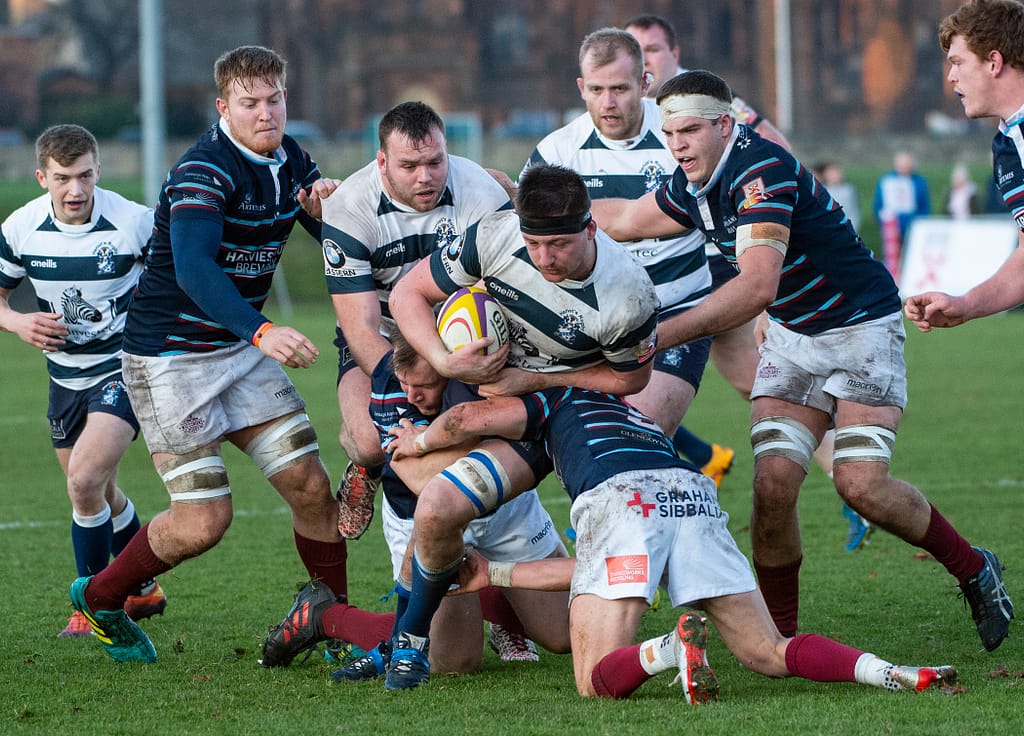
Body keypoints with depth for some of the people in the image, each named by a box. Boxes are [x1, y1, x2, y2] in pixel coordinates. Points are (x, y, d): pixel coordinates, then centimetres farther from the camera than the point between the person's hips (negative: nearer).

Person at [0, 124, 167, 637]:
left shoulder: (134, 223, -19)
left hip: (125, 368, -5)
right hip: (66, 376, 5)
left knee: (85, 480, -21)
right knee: (99, 494, 18)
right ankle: (143, 590, 42)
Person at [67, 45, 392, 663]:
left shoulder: (292, 162, 2)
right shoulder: (204, 172, -23)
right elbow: (194, 269, -38)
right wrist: (261, 331, -53)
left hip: (241, 347, 7)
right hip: (169, 356, -7)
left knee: (311, 486, -2)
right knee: (204, 522, -9)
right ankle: (99, 598, 14)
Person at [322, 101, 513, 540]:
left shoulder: (481, 195, -21)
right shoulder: (348, 211, -23)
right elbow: (361, 327, -25)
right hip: (380, 342, -1)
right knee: (372, 440, -27)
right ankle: (364, 471, 14)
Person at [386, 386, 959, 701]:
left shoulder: (559, 401, 31)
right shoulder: (641, 423, 45)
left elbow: (473, 417, 11)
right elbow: (590, 569, 43)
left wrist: (420, 440, 33)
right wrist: (493, 574, 50)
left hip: (621, 499, -5)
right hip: (695, 497, 5)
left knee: (598, 680, -1)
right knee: (768, 653, 8)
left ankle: (671, 649, -34)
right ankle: (887, 673, -19)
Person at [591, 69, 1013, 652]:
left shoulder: (762, 169, -27)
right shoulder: (695, 185, 0)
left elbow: (758, 285, -38)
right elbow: (624, 220, 21)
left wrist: (667, 334, -41)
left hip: (864, 326, -7)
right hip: (792, 337, 7)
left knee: (863, 485, -18)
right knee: (773, 483, -13)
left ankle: (974, 570, 8)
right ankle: (779, 635, 0)